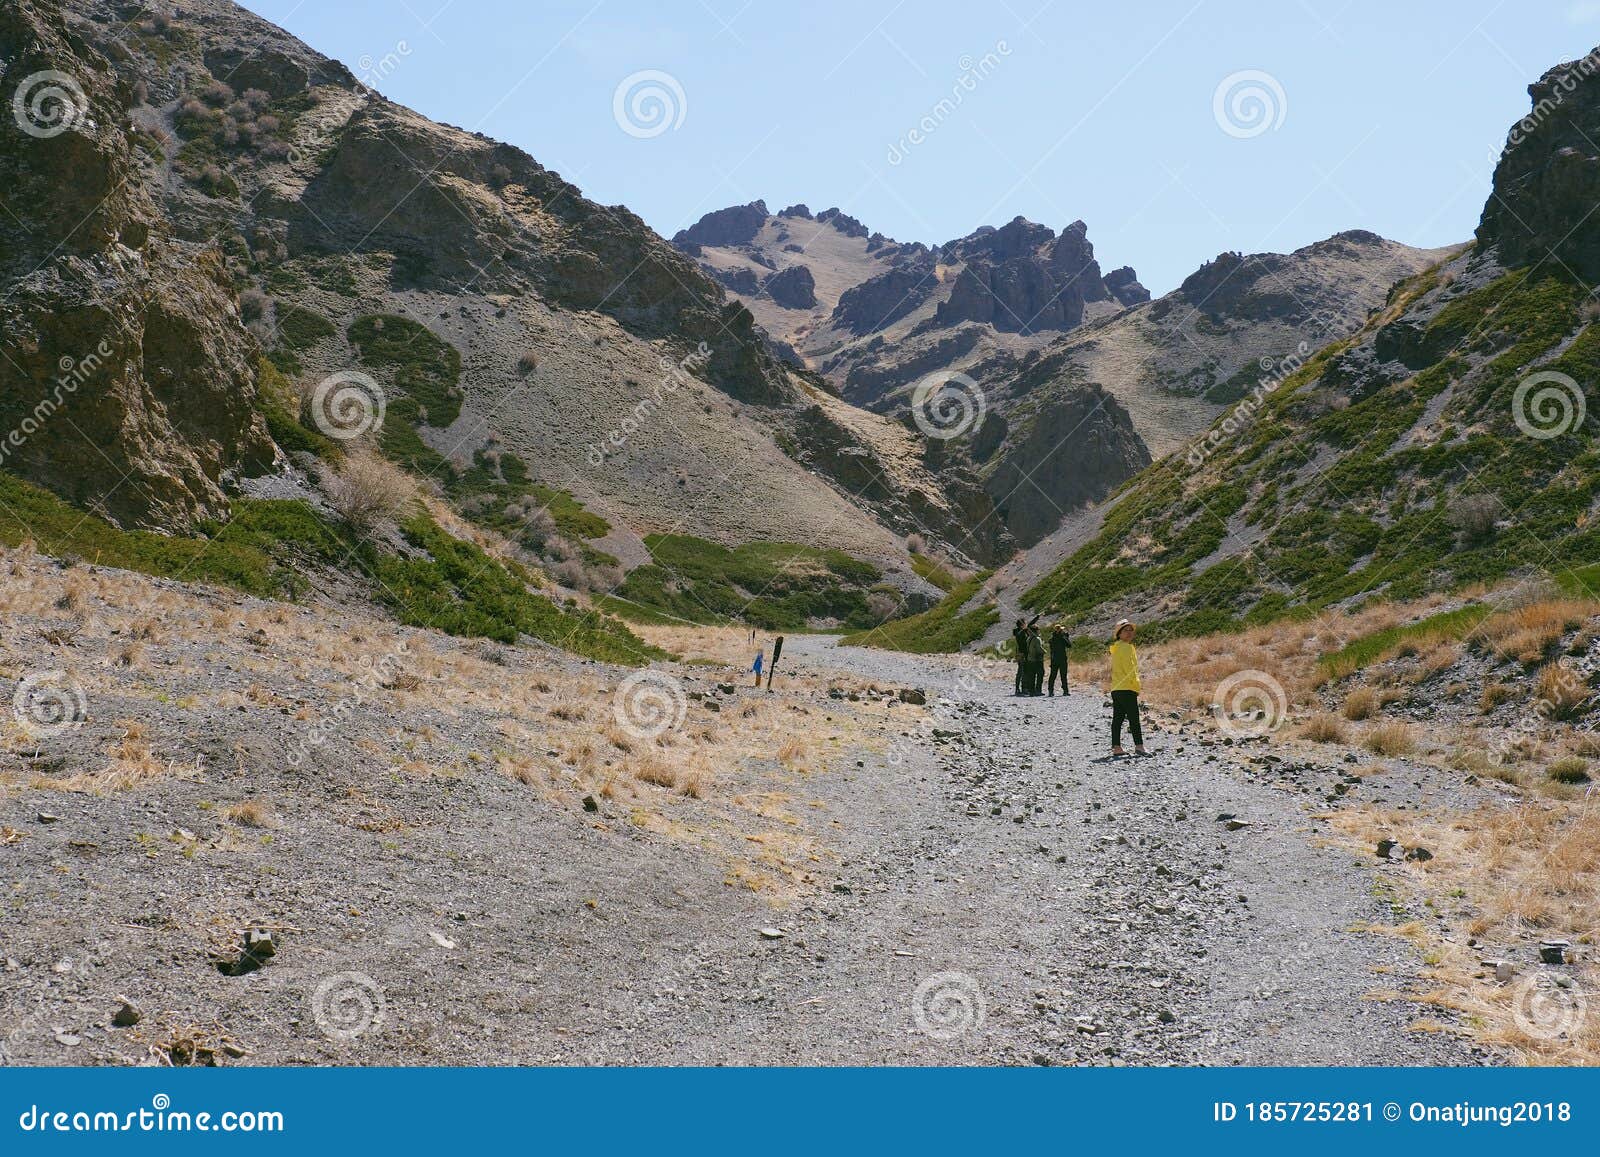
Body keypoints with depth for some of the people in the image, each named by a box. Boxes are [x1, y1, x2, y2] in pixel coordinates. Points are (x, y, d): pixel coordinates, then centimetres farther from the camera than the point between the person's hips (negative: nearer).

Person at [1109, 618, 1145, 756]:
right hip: (1127, 688, -9)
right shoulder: (1126, 647, -10)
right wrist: (1137, 687, -7)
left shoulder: (1116, 647, 19)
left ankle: (1116, 747, 6)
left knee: (1117, 718, 7)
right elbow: (1129, 669, -15)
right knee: (1134, 719, -10)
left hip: (1116, 688, 9)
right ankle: (1139, 746, -14)